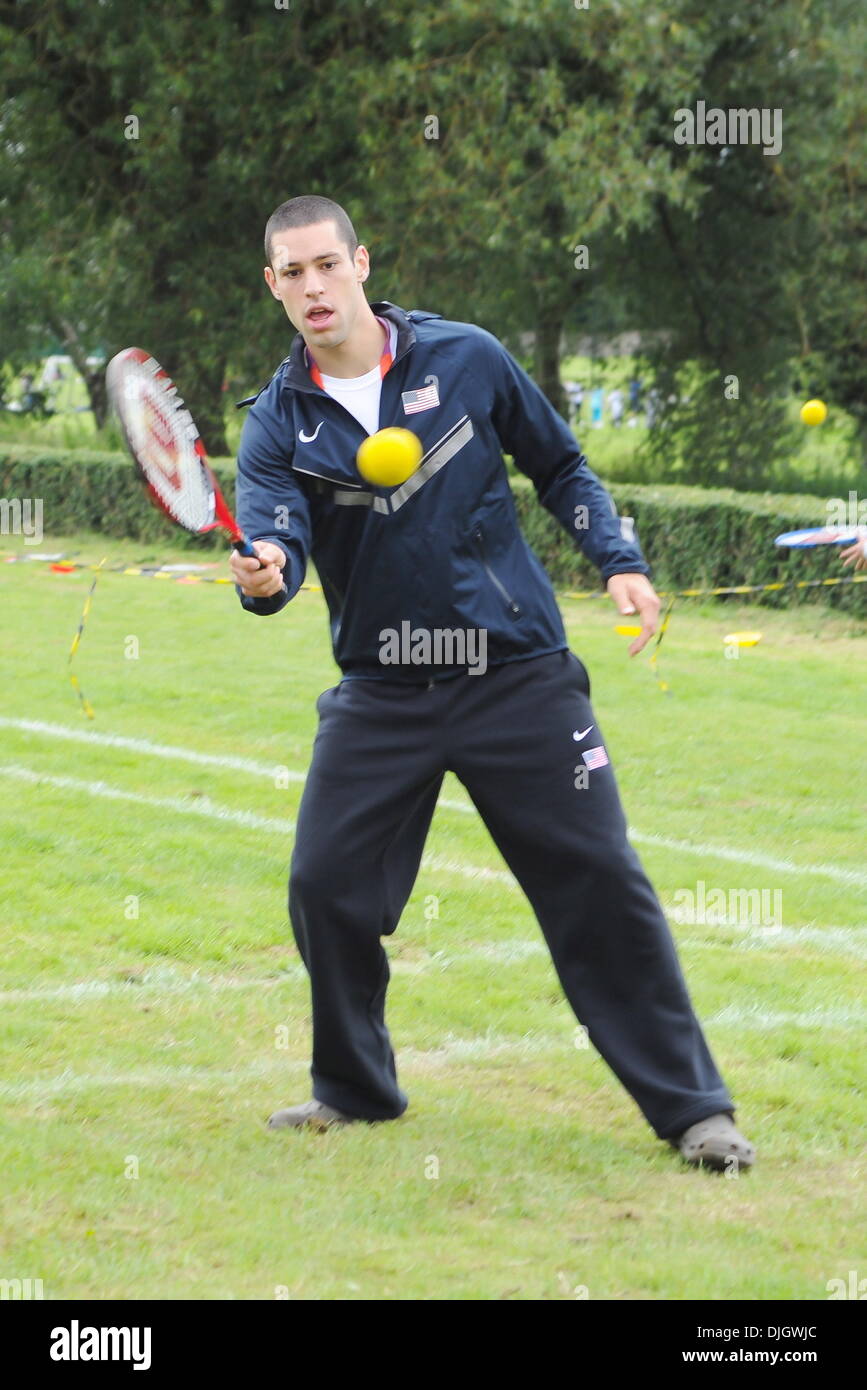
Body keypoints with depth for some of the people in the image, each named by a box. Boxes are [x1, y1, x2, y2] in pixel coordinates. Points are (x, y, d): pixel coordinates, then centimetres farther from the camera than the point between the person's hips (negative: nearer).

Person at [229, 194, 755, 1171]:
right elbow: (273, 541, -18)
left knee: (600, 883, -5)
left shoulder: (466, 359, -3)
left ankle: (690, 1107, 4)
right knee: (323, 887, -4)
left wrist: (619, 562, -2)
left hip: (518, 676, -2)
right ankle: (355, 1090, 20)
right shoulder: (277, 423, -2)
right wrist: (263, 576, -41)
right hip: (381, 694, 2)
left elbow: (560, 466, 10)